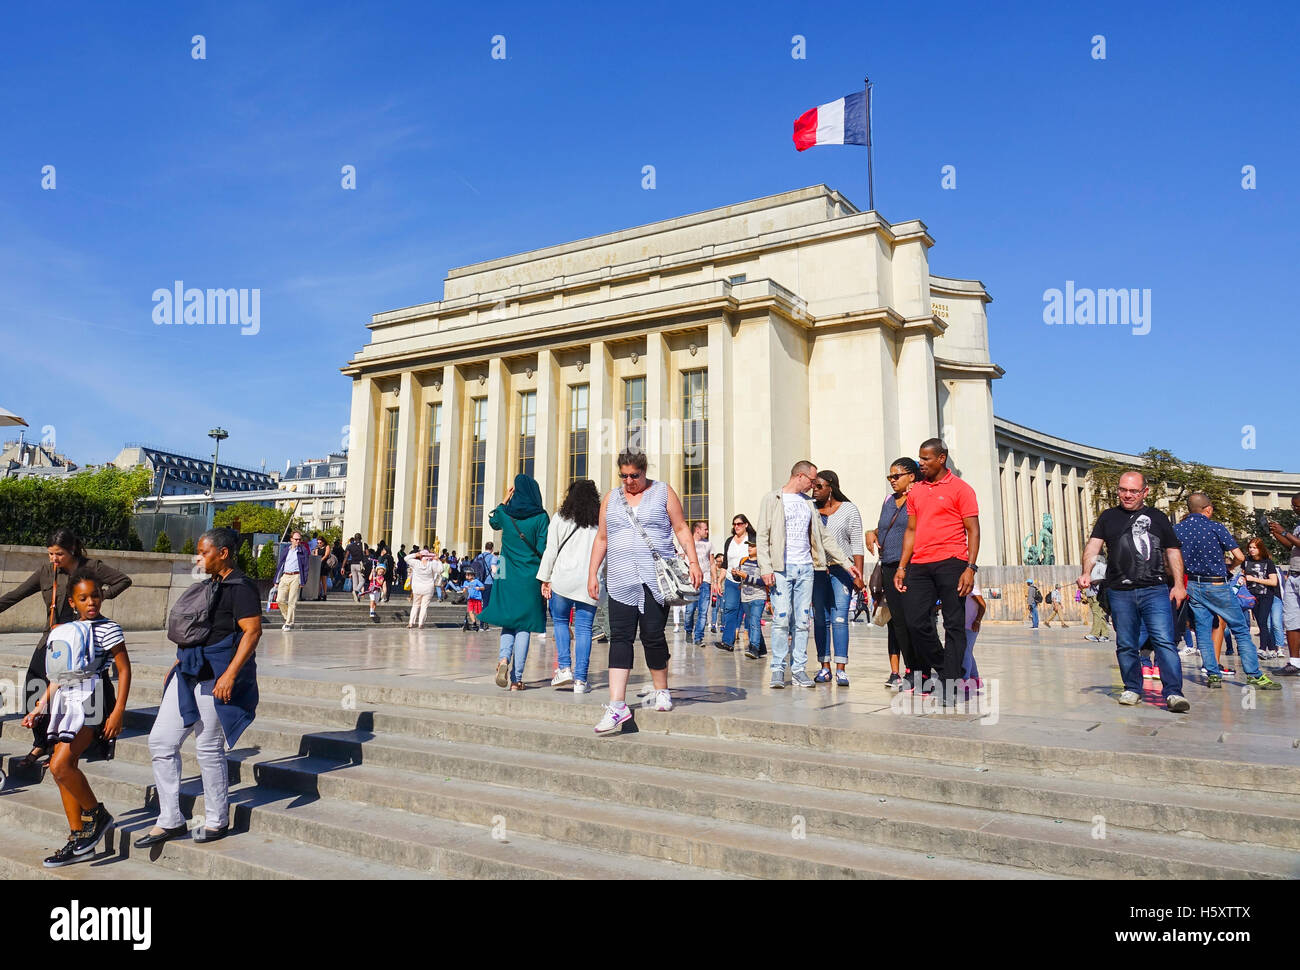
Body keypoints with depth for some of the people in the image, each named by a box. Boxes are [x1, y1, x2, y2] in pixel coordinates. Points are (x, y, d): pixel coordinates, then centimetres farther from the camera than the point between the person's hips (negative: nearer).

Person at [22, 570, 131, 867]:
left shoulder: (108, 629, -6)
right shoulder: (67, 631, 15)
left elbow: (124, 669, -9)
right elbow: (58, 675, 22)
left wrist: (118, 710, -14)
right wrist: (40, 708, 16)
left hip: (92, 701, -8)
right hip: (66, 702, 8)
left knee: (60, 765, -19)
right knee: (64, 769, 7)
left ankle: (97, 814, 2)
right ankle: (78, 841, 16)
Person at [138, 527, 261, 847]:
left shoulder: (240, 587, -14)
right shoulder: (210, 584, 16)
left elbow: (252, 631, -21)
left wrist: (230, 674, -27)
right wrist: (178, 664, 23)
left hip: (215, 677, -10)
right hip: (190, 672, 10)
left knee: (208, 748, 0)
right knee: (161, 741, 8)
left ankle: (217, 821, 18)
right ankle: (170, 820, 19)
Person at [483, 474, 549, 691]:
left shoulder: (506, 514, 1)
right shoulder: (540, 516, -7)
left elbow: (493, 522, 25)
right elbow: (543, 549, -9)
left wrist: (505, 499, 28)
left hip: (508, 577, 2)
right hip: (531, 578, -2)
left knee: (508, 622, 16)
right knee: (524, 626, 3)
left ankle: (503, 658, -10)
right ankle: (516, 679, 2)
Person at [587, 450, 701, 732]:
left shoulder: (663, 492, 6)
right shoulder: (611, 498, 14)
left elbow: (681, 528, 4)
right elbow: (601, 538, 17)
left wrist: (693, 562, -6)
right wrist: (592, 573, 11)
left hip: (656, 578, -2)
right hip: (621, 580, 3)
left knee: (653, 635, -3)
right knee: (620, 637, -6)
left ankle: (661, 691, 20)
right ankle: (617, 705, -9)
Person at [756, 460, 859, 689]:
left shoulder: (808, 503, 17)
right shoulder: (772, 499, 1)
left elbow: (824, 537, 19)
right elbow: (762, 536, -4)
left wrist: (847, 563, 16)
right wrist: (766, 568, -14)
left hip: (805, 568, 5)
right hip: (781, 569, -5)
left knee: (802, 621, 4)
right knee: (781, 619, -9)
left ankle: (799, 670, 10)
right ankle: (778, 669, 1)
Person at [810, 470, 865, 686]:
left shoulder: (849, 509, 2)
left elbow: (857, 544, 0)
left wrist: (858, 574, -7)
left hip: (841, 569, -3)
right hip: (816, 570, 3)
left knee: (839, 618, -8)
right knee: (820, 618, 4)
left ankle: (840, 669, -7)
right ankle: (824, 667, 10)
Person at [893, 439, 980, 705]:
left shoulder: (960, 489, 0)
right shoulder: (916, 491, 15)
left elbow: (973, 531, -3)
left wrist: (970, 568, -12)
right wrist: (902, 567, 12)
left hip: (951, 563, -5)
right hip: (920, 565, 5)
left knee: (954, 625, -1)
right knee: (916, 622, 1)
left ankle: (949, 688, 4)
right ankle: (943, 671, 21)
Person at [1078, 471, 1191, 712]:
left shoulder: (1158, 517, 13)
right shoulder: (1108, 517, 12)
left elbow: (1173, 552, 14)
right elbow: (1093, 546, 1)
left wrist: (1178, 584, 2)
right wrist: (1086, 573, -16)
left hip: (1155, 590, -1)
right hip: (1120, 593, 1)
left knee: (1164, 641, -11)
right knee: (1126, 645, 7)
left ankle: (1173, 692, -10)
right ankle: (1132, 689, 19)